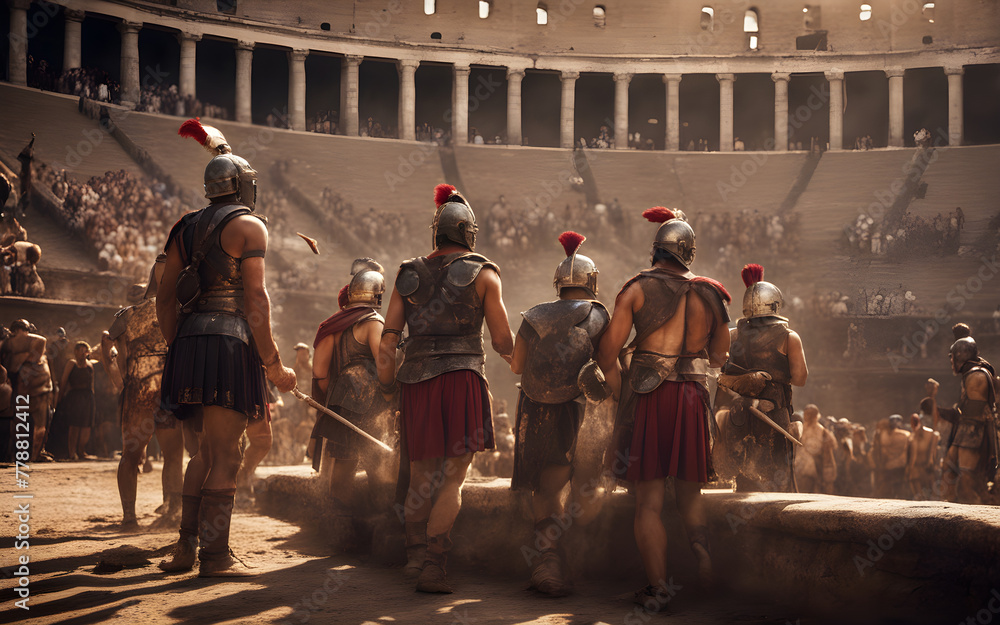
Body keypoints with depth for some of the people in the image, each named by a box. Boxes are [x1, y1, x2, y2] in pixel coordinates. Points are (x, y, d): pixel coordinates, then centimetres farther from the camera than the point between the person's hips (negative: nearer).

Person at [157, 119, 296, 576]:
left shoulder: (187, 229, 20)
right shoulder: (248, 226, -2)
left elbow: (164, 297, 16)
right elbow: (254, 299, -10)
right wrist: (273, 365, -9)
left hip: (189, 345, 7)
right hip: (229, 341, -7)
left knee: (207, 452, 17)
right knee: (224, 456, -4)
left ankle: (186, 547, 17)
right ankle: (215, 557, -3)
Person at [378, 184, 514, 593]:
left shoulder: (410, 274, 13)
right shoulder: (482, 273, 4)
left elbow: (387, 340, 8)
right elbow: (502, 340, 3)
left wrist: (386, 386, 15)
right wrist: (510, 353, 24)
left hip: (415, 379, 4)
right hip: (462, 378, -3)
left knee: (419, 478, 16)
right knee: (453, 480, -3)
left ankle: (415, 553, 11)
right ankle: (433, 565, -11)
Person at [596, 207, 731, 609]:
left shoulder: (638, 289, -2)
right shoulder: (710, 294, 8)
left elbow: (607, 352, -5)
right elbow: (719, 356, 16)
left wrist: (621, 394, 9)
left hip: (647, 395, -3)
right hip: (693, 397, 3)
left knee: (648, 499, 2)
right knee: (689, 490, 17)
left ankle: (657, 590, 0)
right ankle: (701, 545, -13)